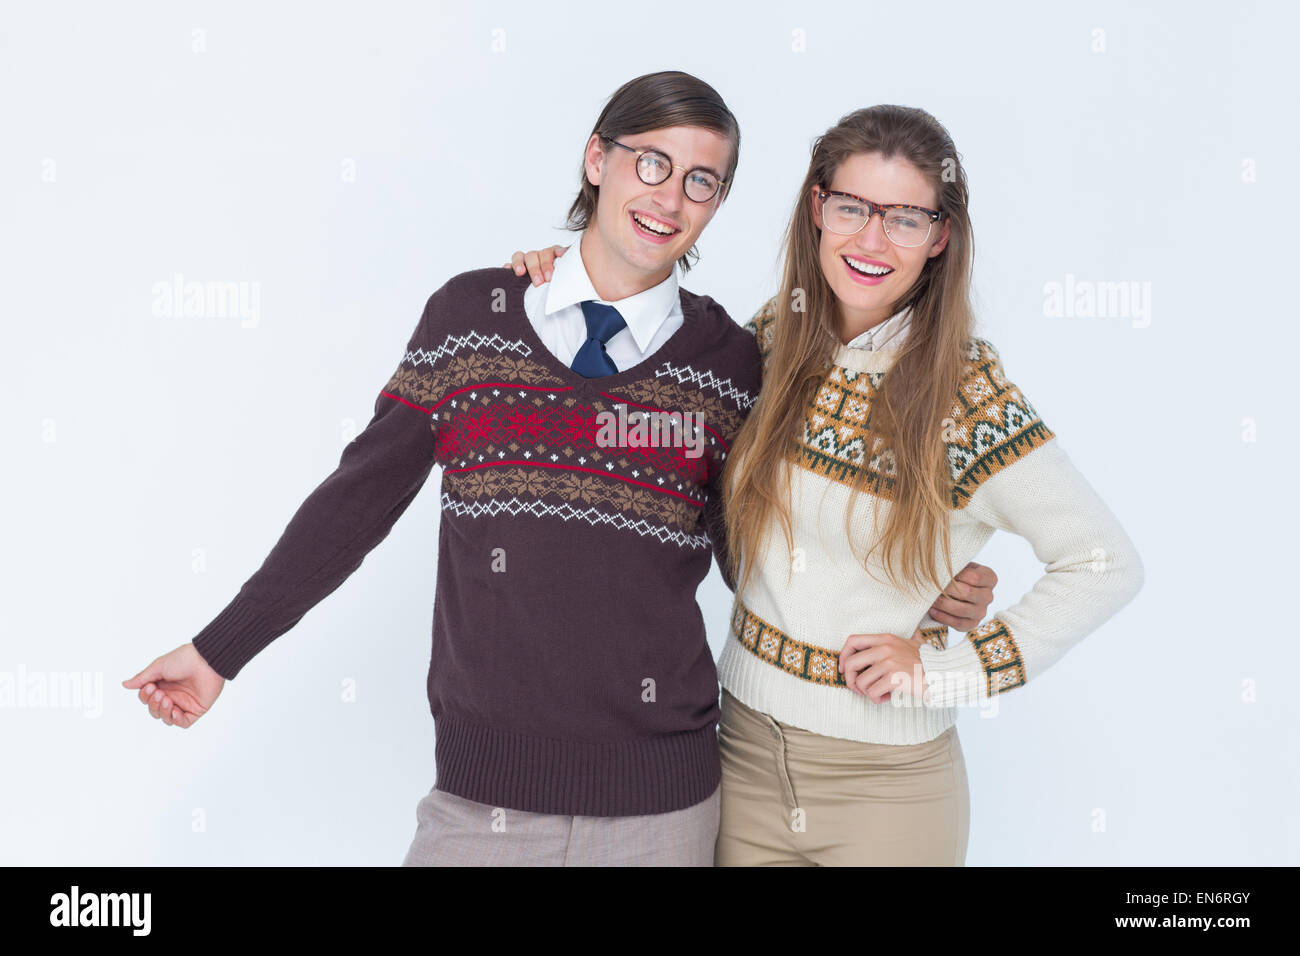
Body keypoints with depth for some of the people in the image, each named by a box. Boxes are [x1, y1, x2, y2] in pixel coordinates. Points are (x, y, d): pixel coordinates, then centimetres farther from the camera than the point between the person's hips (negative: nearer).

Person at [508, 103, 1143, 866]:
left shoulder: (969, 396, -13)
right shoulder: (773, 340, -2)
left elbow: (1108, 565, -8)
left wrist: (947, 670, -11)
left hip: (888, 781, -3)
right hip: (747, 748, 3)